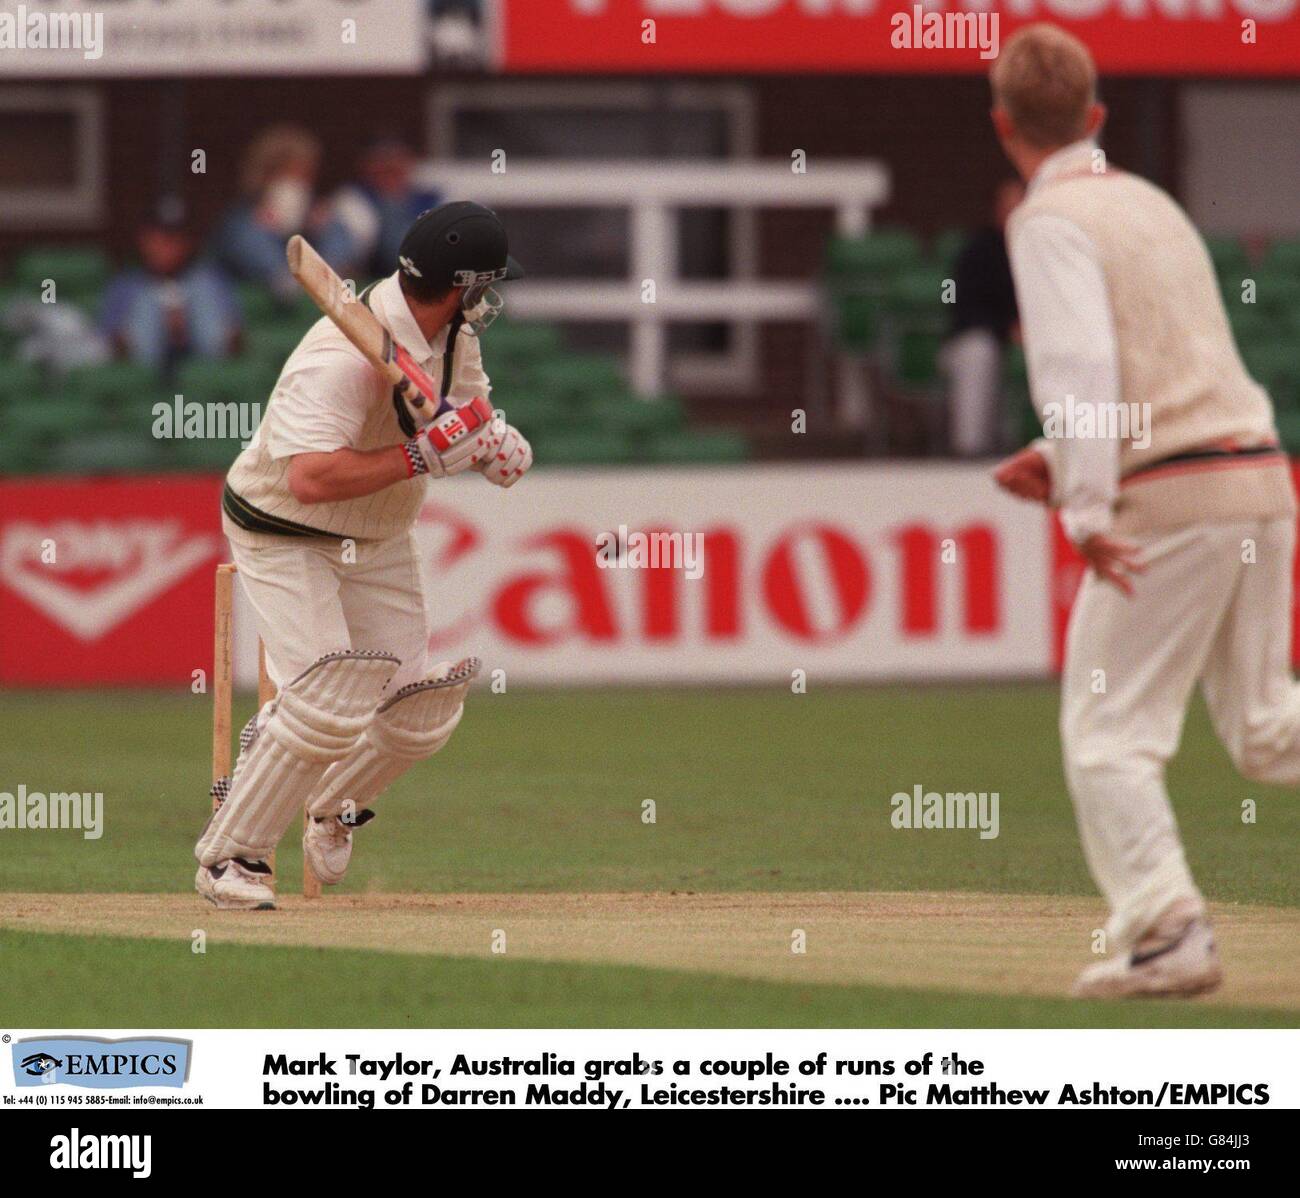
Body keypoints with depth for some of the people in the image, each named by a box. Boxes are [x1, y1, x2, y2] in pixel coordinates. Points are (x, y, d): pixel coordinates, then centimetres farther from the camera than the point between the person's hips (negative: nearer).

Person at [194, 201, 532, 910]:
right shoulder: (341, 358, -35)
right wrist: (425, 455, -43)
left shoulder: (453, 333, -8)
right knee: (328, 705, -22)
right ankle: (227, 857, -6)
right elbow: (310, 479, -44)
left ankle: (332, 810, 34)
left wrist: (495, 440, -16)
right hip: (283, 538, -8)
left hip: (379, 541, 8)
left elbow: (474, 407, 9)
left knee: (420, 716, 4)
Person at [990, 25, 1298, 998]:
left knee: (1107, 731, -3)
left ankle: (1167, 930, -13)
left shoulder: (1053, 222, -5)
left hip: (1173, 499, -8)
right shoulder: (1151, 202, 21)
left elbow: (1082, 368, -18)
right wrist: (1066, 460, 26)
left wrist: (1086, 510, -21)